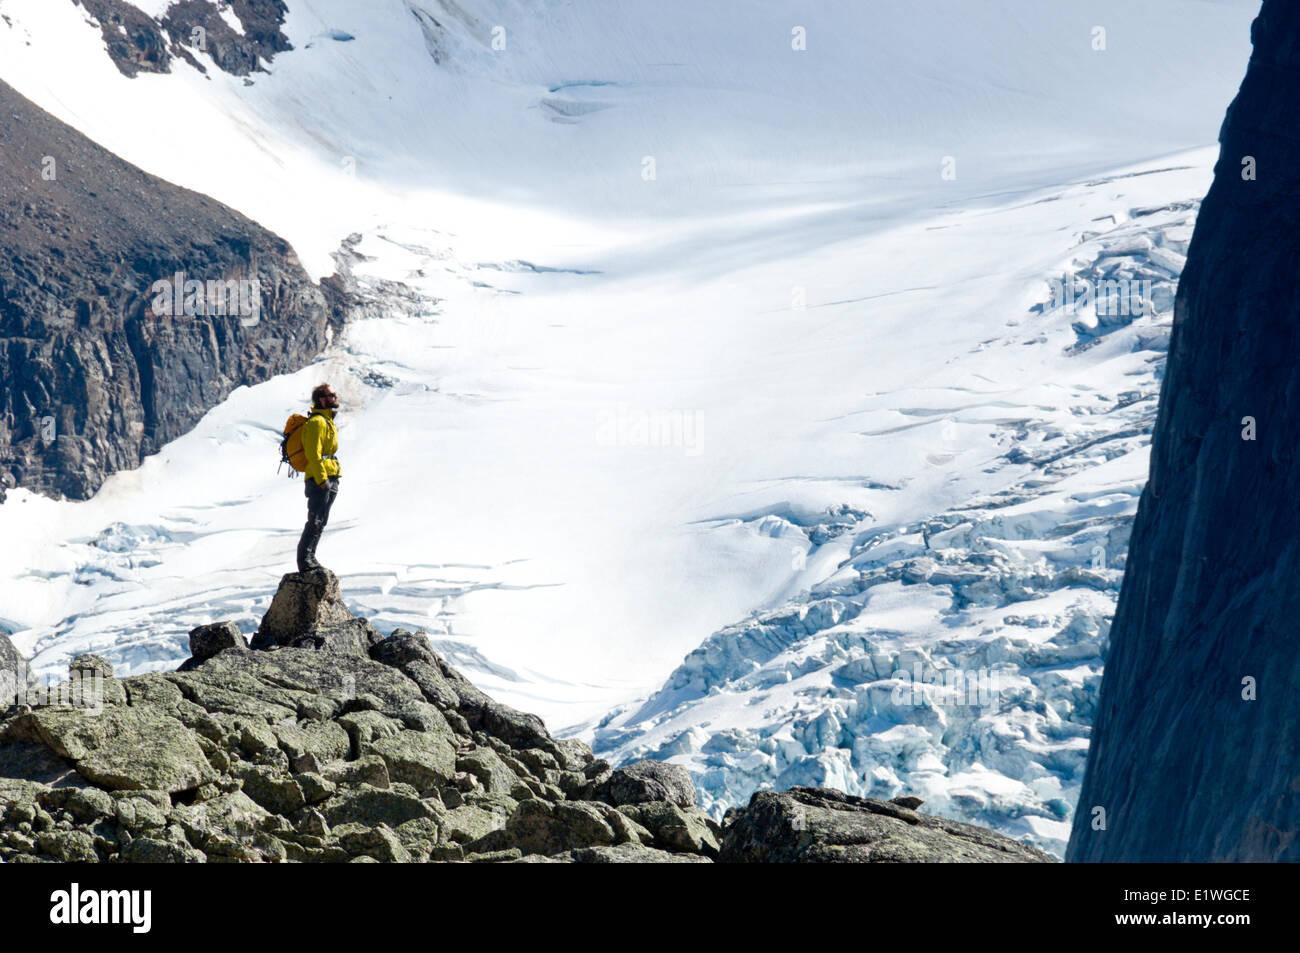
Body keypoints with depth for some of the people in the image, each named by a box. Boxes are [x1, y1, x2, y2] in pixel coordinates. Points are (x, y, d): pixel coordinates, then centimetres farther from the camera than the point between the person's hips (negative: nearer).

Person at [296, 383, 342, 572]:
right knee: (315, 521, -12)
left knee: (320, 521, 12)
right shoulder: (317, 422, -12)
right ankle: (305, 560, -12)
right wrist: (322, 479, -22)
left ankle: (309, 559, 17)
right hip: (320, 480, -10)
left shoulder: (327, 420, 21)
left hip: (328, 480, 10)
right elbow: (313, 454, -19)